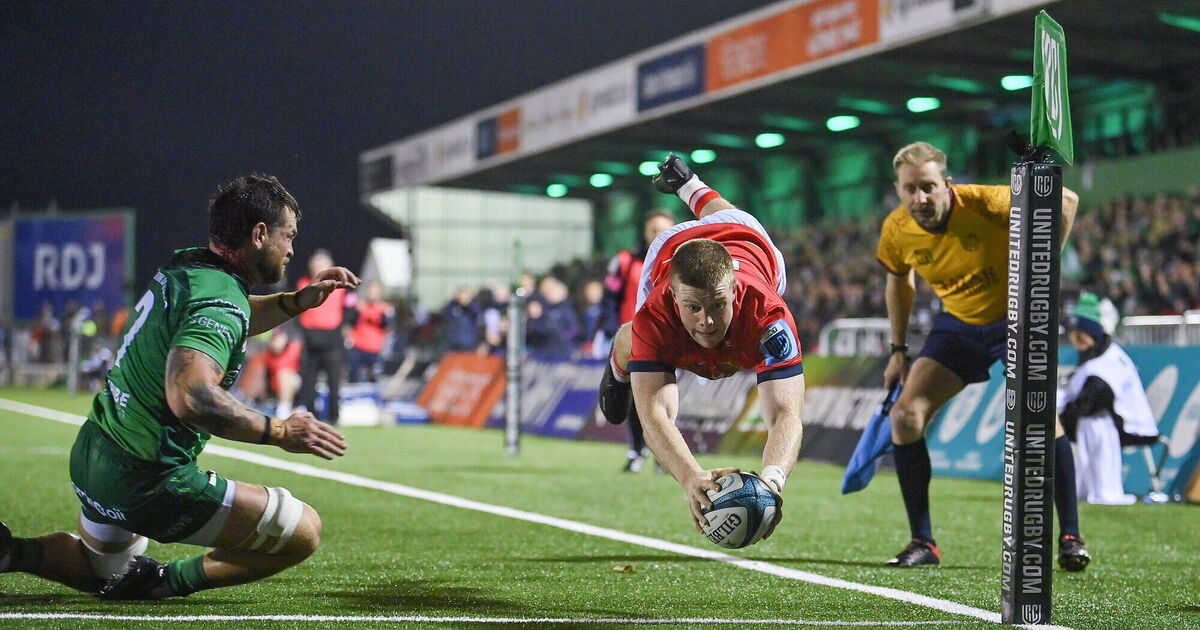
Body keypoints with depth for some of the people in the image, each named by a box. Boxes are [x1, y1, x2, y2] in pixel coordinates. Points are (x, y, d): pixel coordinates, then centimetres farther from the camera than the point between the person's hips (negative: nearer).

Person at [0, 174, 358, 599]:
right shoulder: (218, 301, -22)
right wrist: (278, 432, -28)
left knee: (107, 571, 36)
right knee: (304, 531, -8)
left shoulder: (186, 266, 6)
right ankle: (164, 583, -3)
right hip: (146, 480, -10)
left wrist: (300, 301, 18)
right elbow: (189, 395, -38)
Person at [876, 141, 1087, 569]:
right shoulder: (896, 231, -13)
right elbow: (899, 281, 9)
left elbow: (1065, 199, -19)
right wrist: (898, 349, 8)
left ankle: (1070, 537, -7)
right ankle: (922, 542, -1)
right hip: (958, 324, 4)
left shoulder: (985, 203, -27)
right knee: (905, 415, -10)